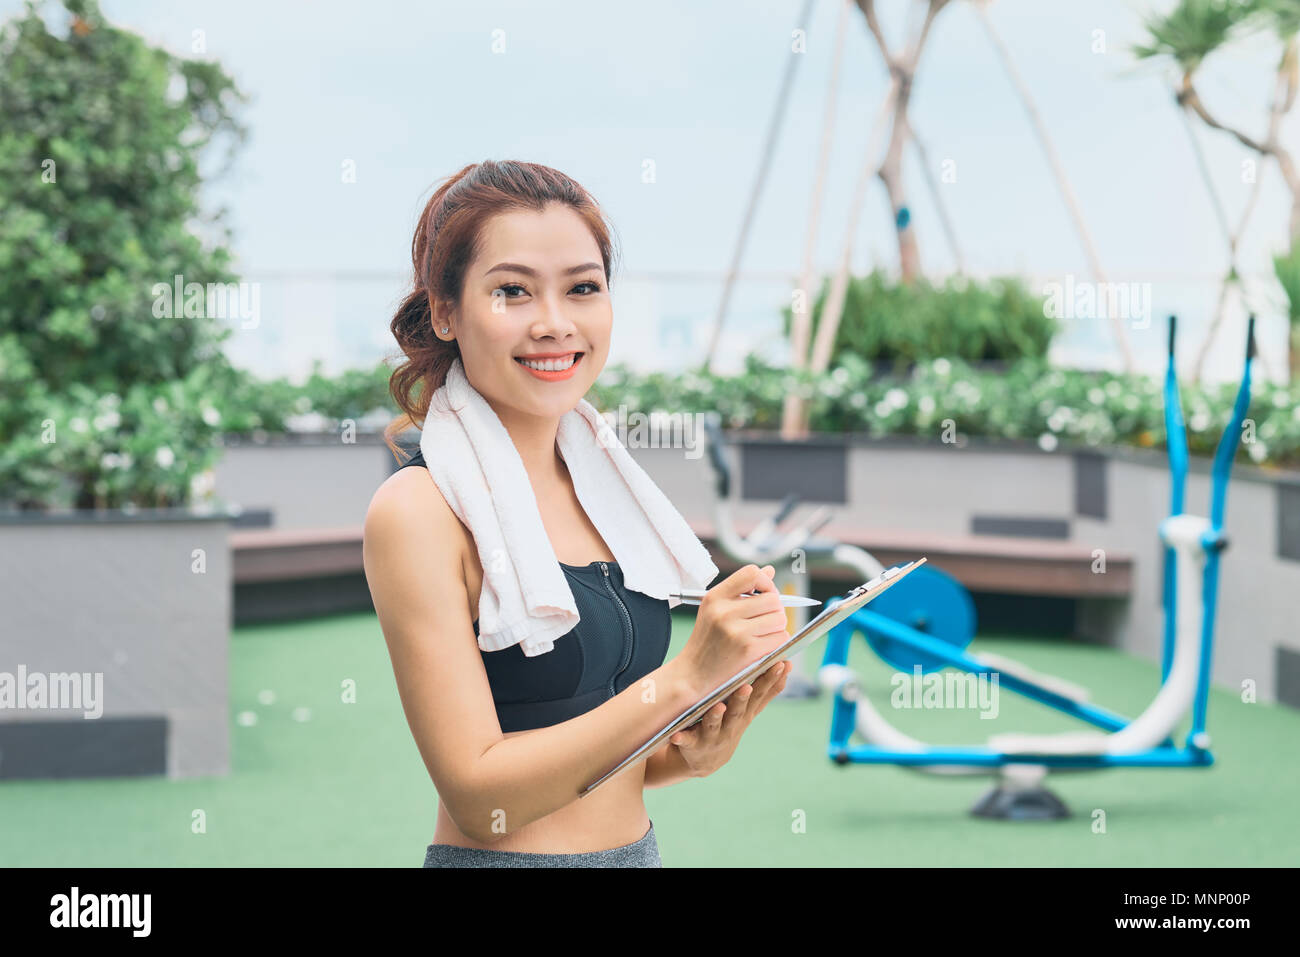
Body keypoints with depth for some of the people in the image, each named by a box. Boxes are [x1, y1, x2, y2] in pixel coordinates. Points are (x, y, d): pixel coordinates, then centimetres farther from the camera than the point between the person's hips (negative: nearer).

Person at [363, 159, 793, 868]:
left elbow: (611, 754, 11)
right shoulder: (417, 509, -15)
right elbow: (477, 796, -19)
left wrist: (699, 751, -8)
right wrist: (687, 676, -22)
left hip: (638, 847, 6)